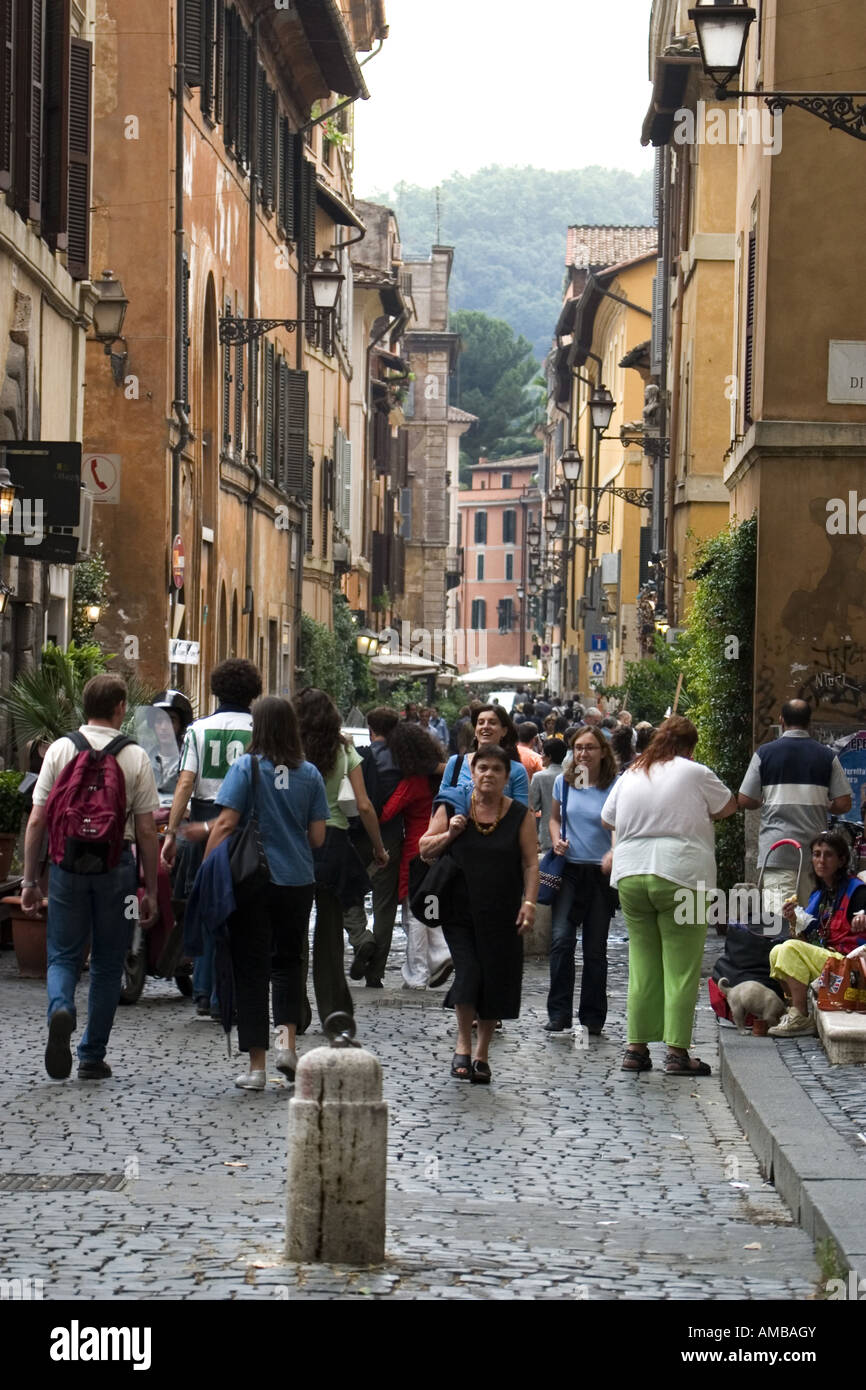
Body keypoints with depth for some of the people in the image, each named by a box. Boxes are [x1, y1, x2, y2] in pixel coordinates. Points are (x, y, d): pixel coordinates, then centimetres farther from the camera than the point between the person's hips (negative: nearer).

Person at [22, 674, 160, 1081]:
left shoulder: (60, 750, 2)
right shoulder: (135, 757, -1)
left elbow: (37, 821, 0)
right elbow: (146, 830, -2)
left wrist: (29, 880, 7)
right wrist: (150, 890, 5)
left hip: (67, 862, 0)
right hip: (116, 864, 0)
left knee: (63, 955, 9)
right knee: (108, 963, 10)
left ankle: (60, 1008, -22)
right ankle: (92, 1056, 13)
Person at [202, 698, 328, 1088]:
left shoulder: (246, 767, -8)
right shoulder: (310, 774, 2)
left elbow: (225, 824, -13)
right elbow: (317, 837, 3)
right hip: (298, 881, 3)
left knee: (251, 968, 5)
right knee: (288, 961, 20)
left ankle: (257, 1064, 5)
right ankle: (287, 1039, 1)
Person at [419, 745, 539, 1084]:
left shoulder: (519, 815, 3)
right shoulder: (452, 808, 3)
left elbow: (530, 863, 2)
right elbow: (424, 850, 8)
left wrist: (529, 902, -9)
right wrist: (450, 834, -9)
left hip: (502, 915, 1)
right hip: (460, 911, -1)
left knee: (495, 983, 3)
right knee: (468, 974, -12)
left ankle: (481, 1053, 17)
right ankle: (463, 1044, 6)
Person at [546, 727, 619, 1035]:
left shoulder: (616, 787, -6)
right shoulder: (563, 782, 5)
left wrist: (614, 854, -23)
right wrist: (557, 840, -1)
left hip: (601, 874, -2)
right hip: (569, 870, 2)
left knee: (595, 948, 7)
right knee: (561, 939, -14)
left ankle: (592, 1018, 17)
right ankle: (559, 1014, -10)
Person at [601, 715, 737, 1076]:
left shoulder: (629, 776, 12)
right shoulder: (695, 773, -2)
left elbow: (607, 820, 21)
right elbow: (728, 806, 10)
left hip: (630, 875, 5)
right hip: (680, 875, -5)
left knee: (642, 965, 11)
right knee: (681, 969, -2)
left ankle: (636, 1048, 10)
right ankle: (677, 1051, -5)